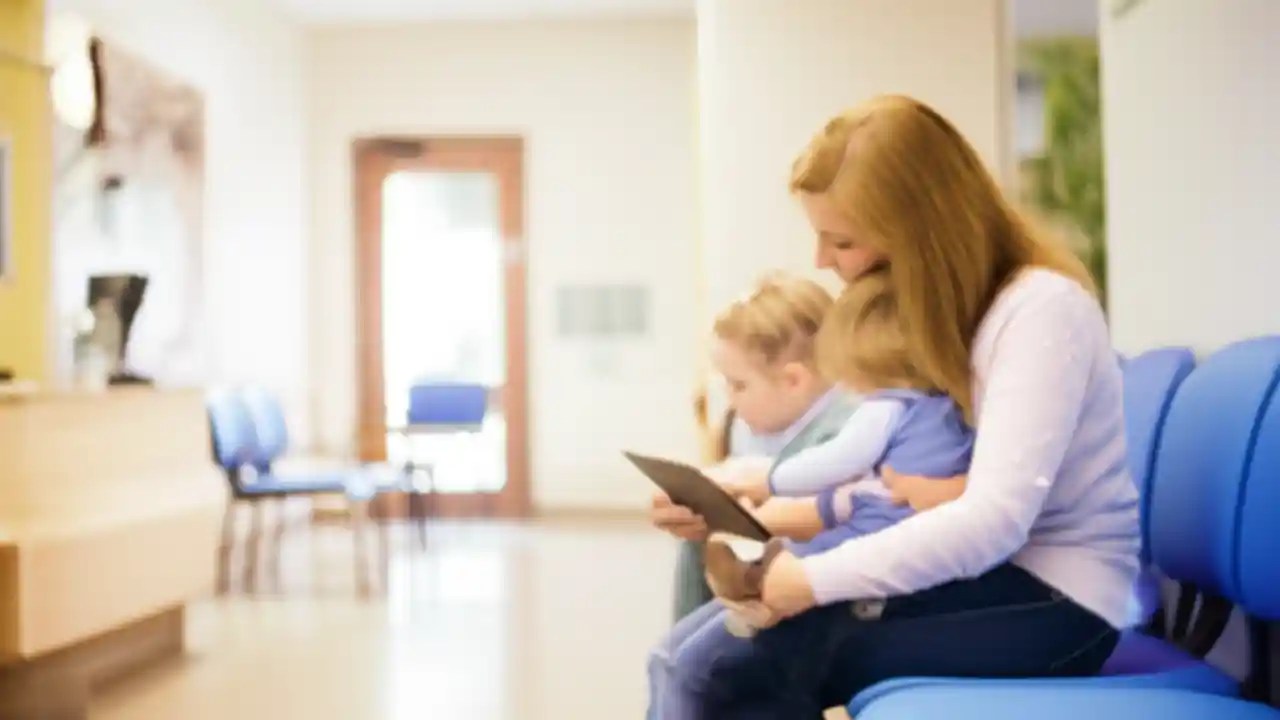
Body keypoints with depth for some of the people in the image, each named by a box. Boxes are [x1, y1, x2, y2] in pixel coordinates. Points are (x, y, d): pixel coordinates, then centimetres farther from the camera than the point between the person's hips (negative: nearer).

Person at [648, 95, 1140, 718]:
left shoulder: (1042, 307, -16)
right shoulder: (933, 309, 10)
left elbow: (994, 520, -26)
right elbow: (892, 484, 7)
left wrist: (813, 580, -26)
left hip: (1056, 597, -7)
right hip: (975, 572, 7)